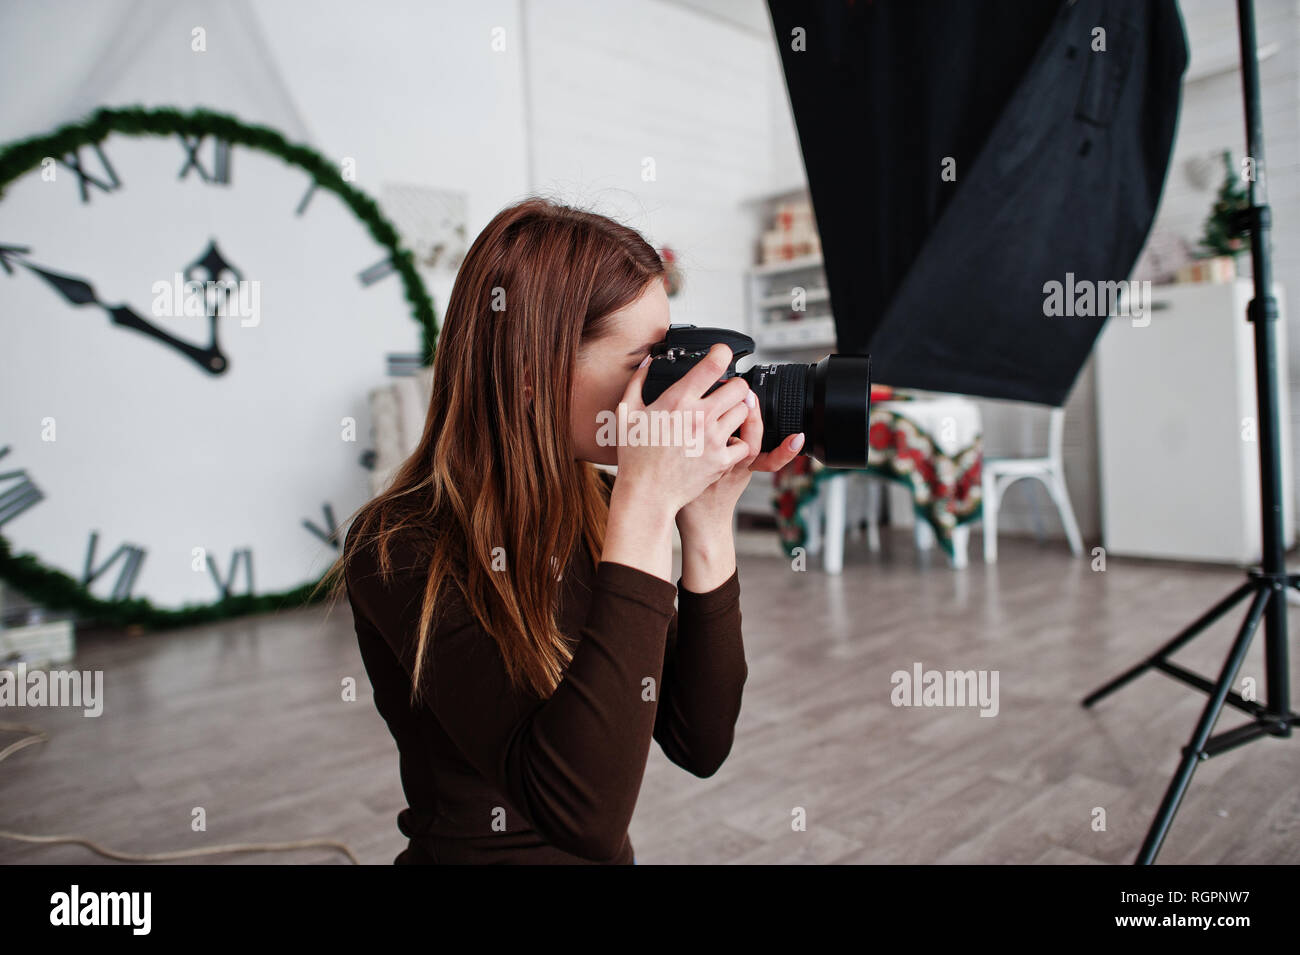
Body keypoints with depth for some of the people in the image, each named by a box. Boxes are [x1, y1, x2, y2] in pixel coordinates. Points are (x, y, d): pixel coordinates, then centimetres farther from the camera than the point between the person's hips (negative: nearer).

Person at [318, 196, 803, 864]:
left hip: (609, 857, 4)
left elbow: (699, 746, -5)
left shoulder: (598, 505, -3)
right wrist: (646, 512, -28)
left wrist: (707, 521, -13)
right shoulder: (400, 550, -18)